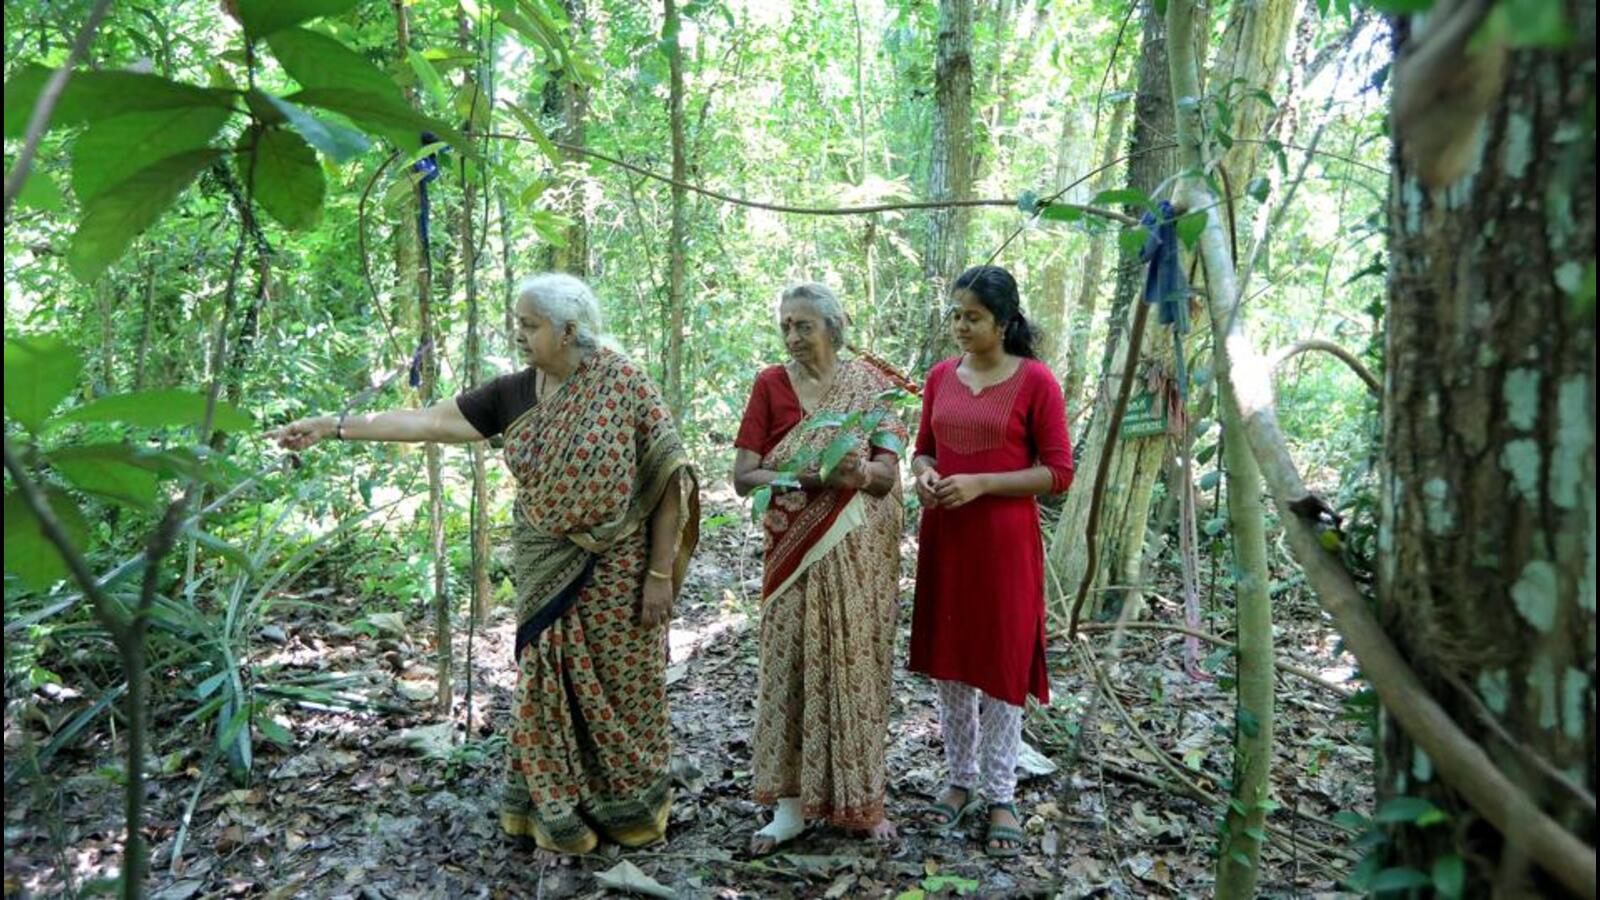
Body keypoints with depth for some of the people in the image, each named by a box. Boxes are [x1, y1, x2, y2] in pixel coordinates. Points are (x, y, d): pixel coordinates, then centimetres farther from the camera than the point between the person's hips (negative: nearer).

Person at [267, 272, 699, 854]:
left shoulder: (623, 385, -13)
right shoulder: (514, 394, 1)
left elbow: (669, 480, -13)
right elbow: (428, 421, 5)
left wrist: (660, 573, -14)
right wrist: (333, 427, 2)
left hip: (615, 571, -4)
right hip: (545, 575, 4)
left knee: (620, 686, 8)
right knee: (549, 685, 10)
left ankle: (632, 805, 29)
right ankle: (556, 807, 29)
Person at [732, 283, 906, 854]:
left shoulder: (869, 385, 1)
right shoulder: (771, 384, 1)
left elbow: (888, 473, -3)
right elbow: (743, 475, -6)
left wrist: (859, 470, -25)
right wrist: (808, 476, -20)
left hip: (857, 554, 0)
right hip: (795, 552, 0)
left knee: (856, 665, 4)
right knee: (791, 665, 2)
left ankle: (860, 799, 20)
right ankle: (793, 800, 14)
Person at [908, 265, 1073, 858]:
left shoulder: (1035, 381, -8)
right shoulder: (941, 376, 6)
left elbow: (1059, 473, -9)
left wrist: (980, 484, -18)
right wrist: (924, 475, -8)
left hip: (1004, 542, -5)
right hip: (944, 537, 5)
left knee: (1002, 663, 4)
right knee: (948, 659, 11)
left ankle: (1000, 797, 19)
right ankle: (961, 780, 28)